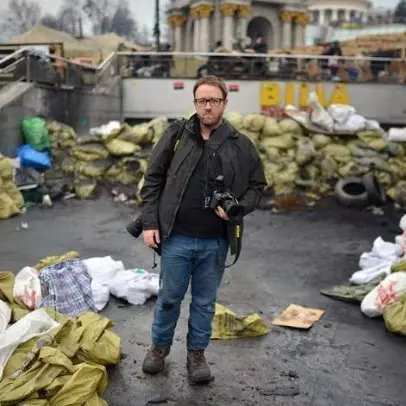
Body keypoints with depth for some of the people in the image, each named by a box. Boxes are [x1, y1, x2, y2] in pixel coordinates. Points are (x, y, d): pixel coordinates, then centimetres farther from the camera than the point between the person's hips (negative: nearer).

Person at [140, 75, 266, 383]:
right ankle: (160, 347, 36)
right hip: (177, 238, -1)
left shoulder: (241, 145, 1)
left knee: (205, 302, 14)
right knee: (169, 297, 13)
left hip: (215, 242, 1)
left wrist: (238, 208, -11)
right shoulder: (177, 135, -1)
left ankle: (197, 353, 34)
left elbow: (257, 186, 9)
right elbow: (153, 180, 1)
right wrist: (150, 222, -5)